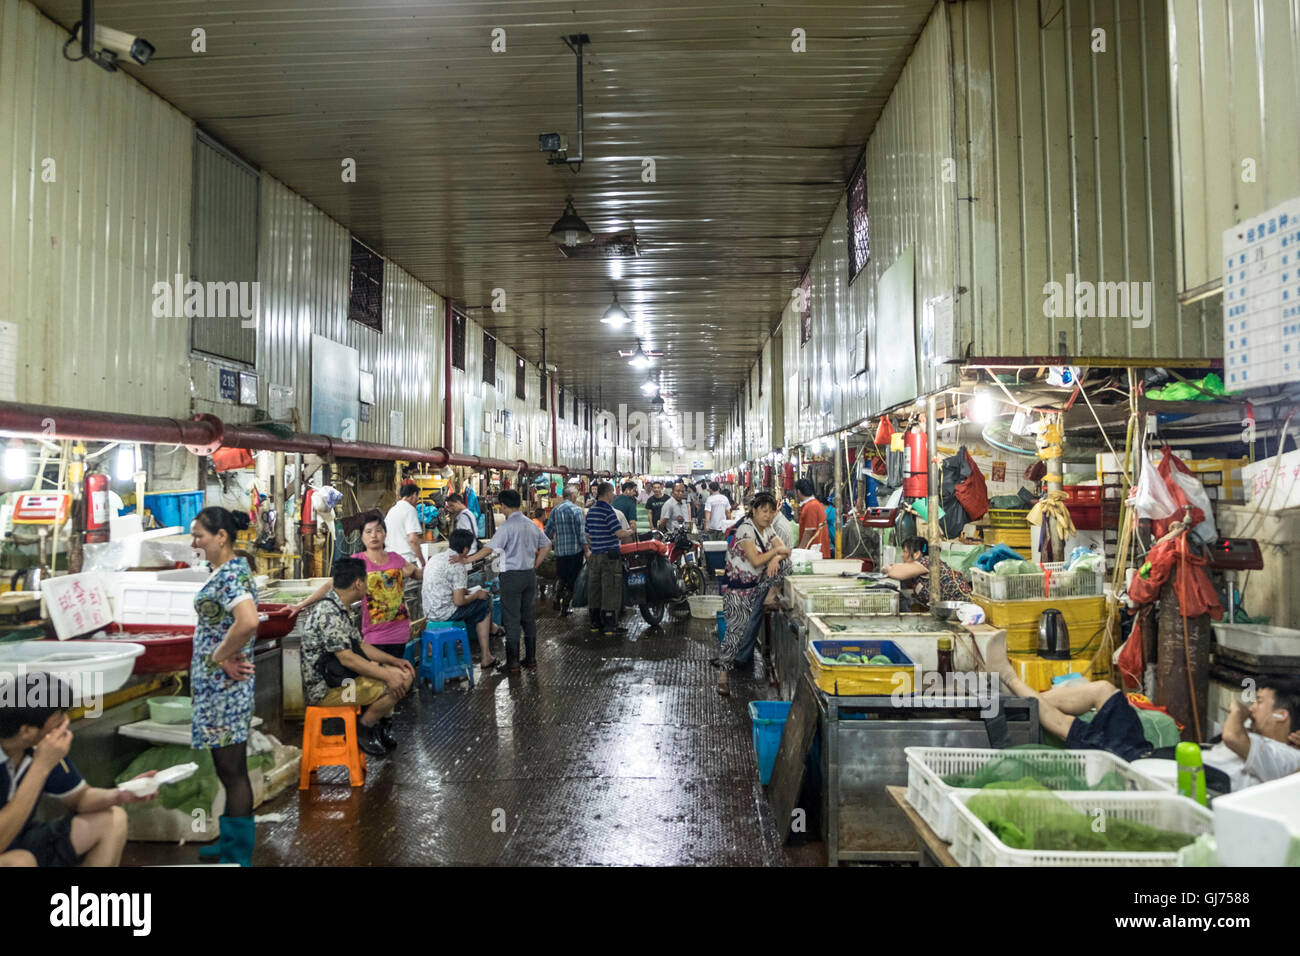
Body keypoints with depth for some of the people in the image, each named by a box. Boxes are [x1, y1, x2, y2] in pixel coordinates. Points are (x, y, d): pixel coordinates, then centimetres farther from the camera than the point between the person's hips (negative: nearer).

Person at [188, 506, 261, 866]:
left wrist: (222, 656, -21)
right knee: (226, 769, 19)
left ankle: (238, 856, 11)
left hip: (225, 685, -10)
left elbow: (248, 622, -36)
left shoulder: (232, 574, -19)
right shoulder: (223, 571, 12)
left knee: (233, 771, 0)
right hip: (215, 684, 10)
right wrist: (221, 657, 10)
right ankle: (229, 843, 32)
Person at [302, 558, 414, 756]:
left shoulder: (340, 609, 11)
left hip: (341, 677, 10)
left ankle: (381, 724, 15)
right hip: (325, 689, -10)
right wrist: (387, 676, -24)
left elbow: (360, 645, 17)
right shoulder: (328, 612, -23)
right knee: (395, 685, -20)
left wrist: (395, 661, 7)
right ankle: (363, 731, -3)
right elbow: (347, 658, -26)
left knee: (405, 675, 3)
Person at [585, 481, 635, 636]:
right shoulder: (608, 510, -14)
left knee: (594, 589, 12)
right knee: (610, 590, -2)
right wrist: (631, 532, -1)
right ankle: (610, 626, 0)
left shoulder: (591, 511, 11)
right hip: (610, 555, -7)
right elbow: (619, 533, -19)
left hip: (594, 556, 7)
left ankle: (595, 622, 18)